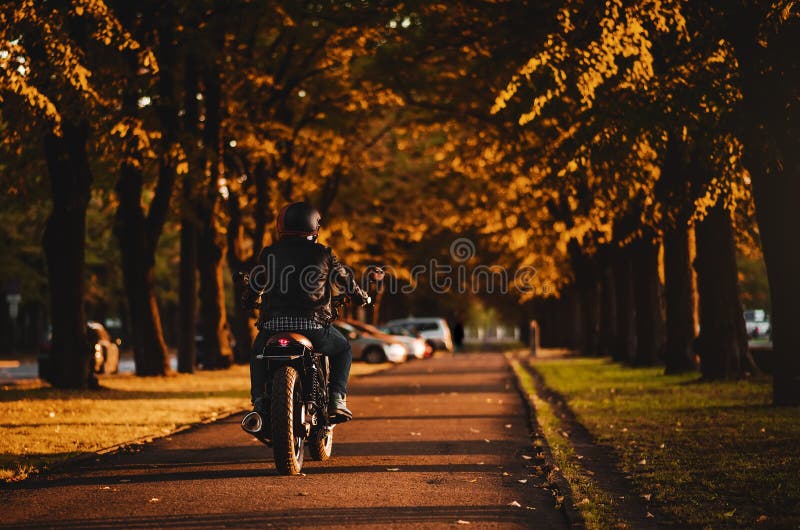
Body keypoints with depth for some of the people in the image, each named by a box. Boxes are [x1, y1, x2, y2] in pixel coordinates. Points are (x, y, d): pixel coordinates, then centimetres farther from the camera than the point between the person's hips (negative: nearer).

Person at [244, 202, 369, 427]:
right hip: (314, 326, -2)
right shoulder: (322, 254, 3)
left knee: (257, 353, 33)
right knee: (342, 349, 27)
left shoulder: (269, 254, 8)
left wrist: (249, 299, 45)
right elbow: (344, 278, 15)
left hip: (274, 324, 2)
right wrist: (361, 297, 36)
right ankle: (336, 398, 9)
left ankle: (259, 399, 13)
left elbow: (257, 282, 21)